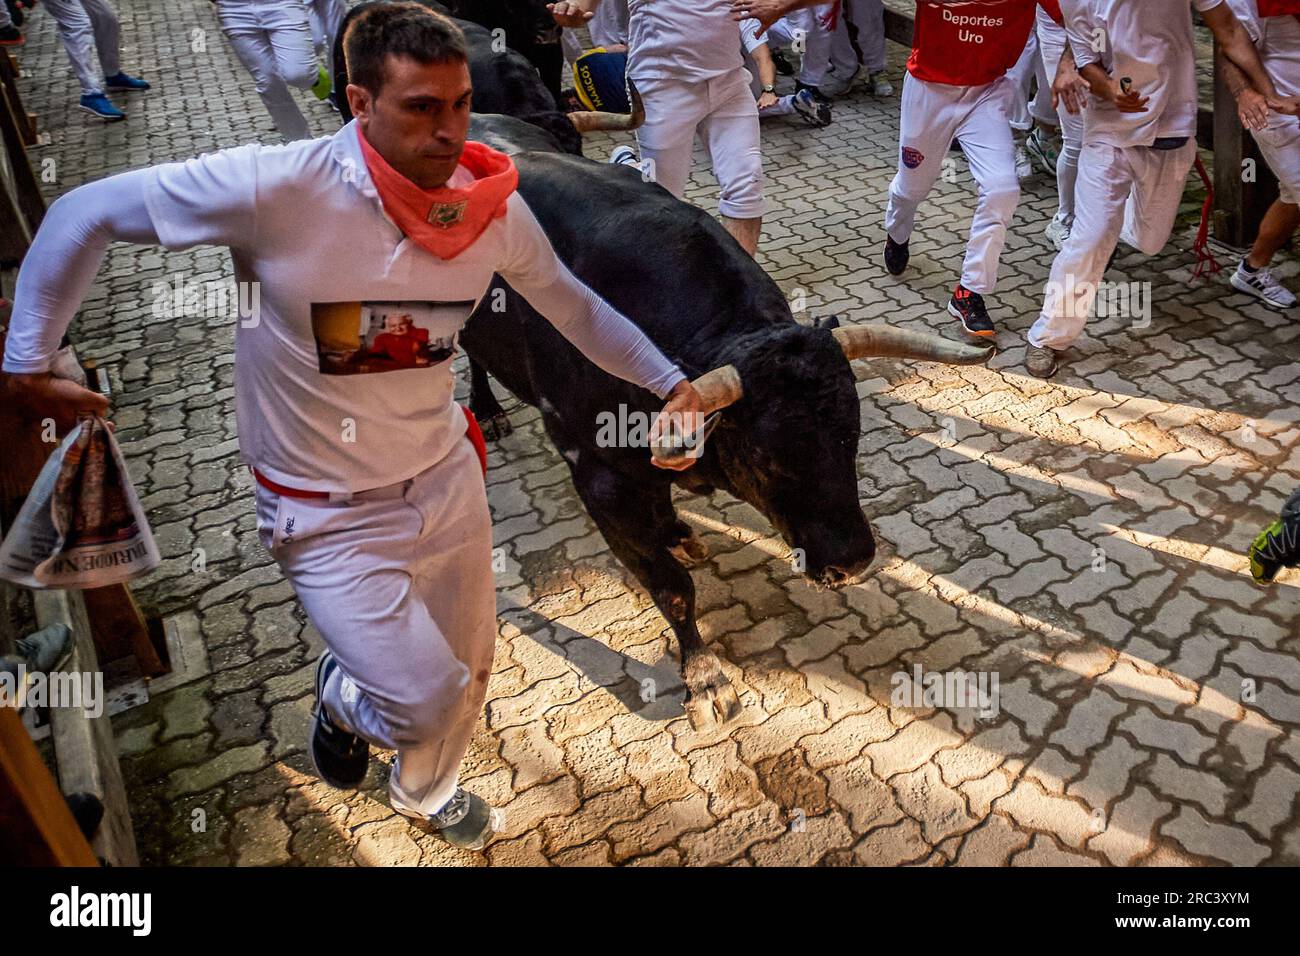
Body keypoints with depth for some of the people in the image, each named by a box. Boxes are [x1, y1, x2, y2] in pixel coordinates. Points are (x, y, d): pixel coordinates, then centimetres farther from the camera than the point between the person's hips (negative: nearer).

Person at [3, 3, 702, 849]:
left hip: (447, 477, 5)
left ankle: (428, 795, 56)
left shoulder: (496, 208, -11)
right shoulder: (278, 187, -25)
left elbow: (570, 302, 7)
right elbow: (86, 215, -13)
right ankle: (345, 695, 35)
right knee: (429, 699, -5)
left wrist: (670, 380, 8)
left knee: (469, 669, 20)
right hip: (328, 516, -4)